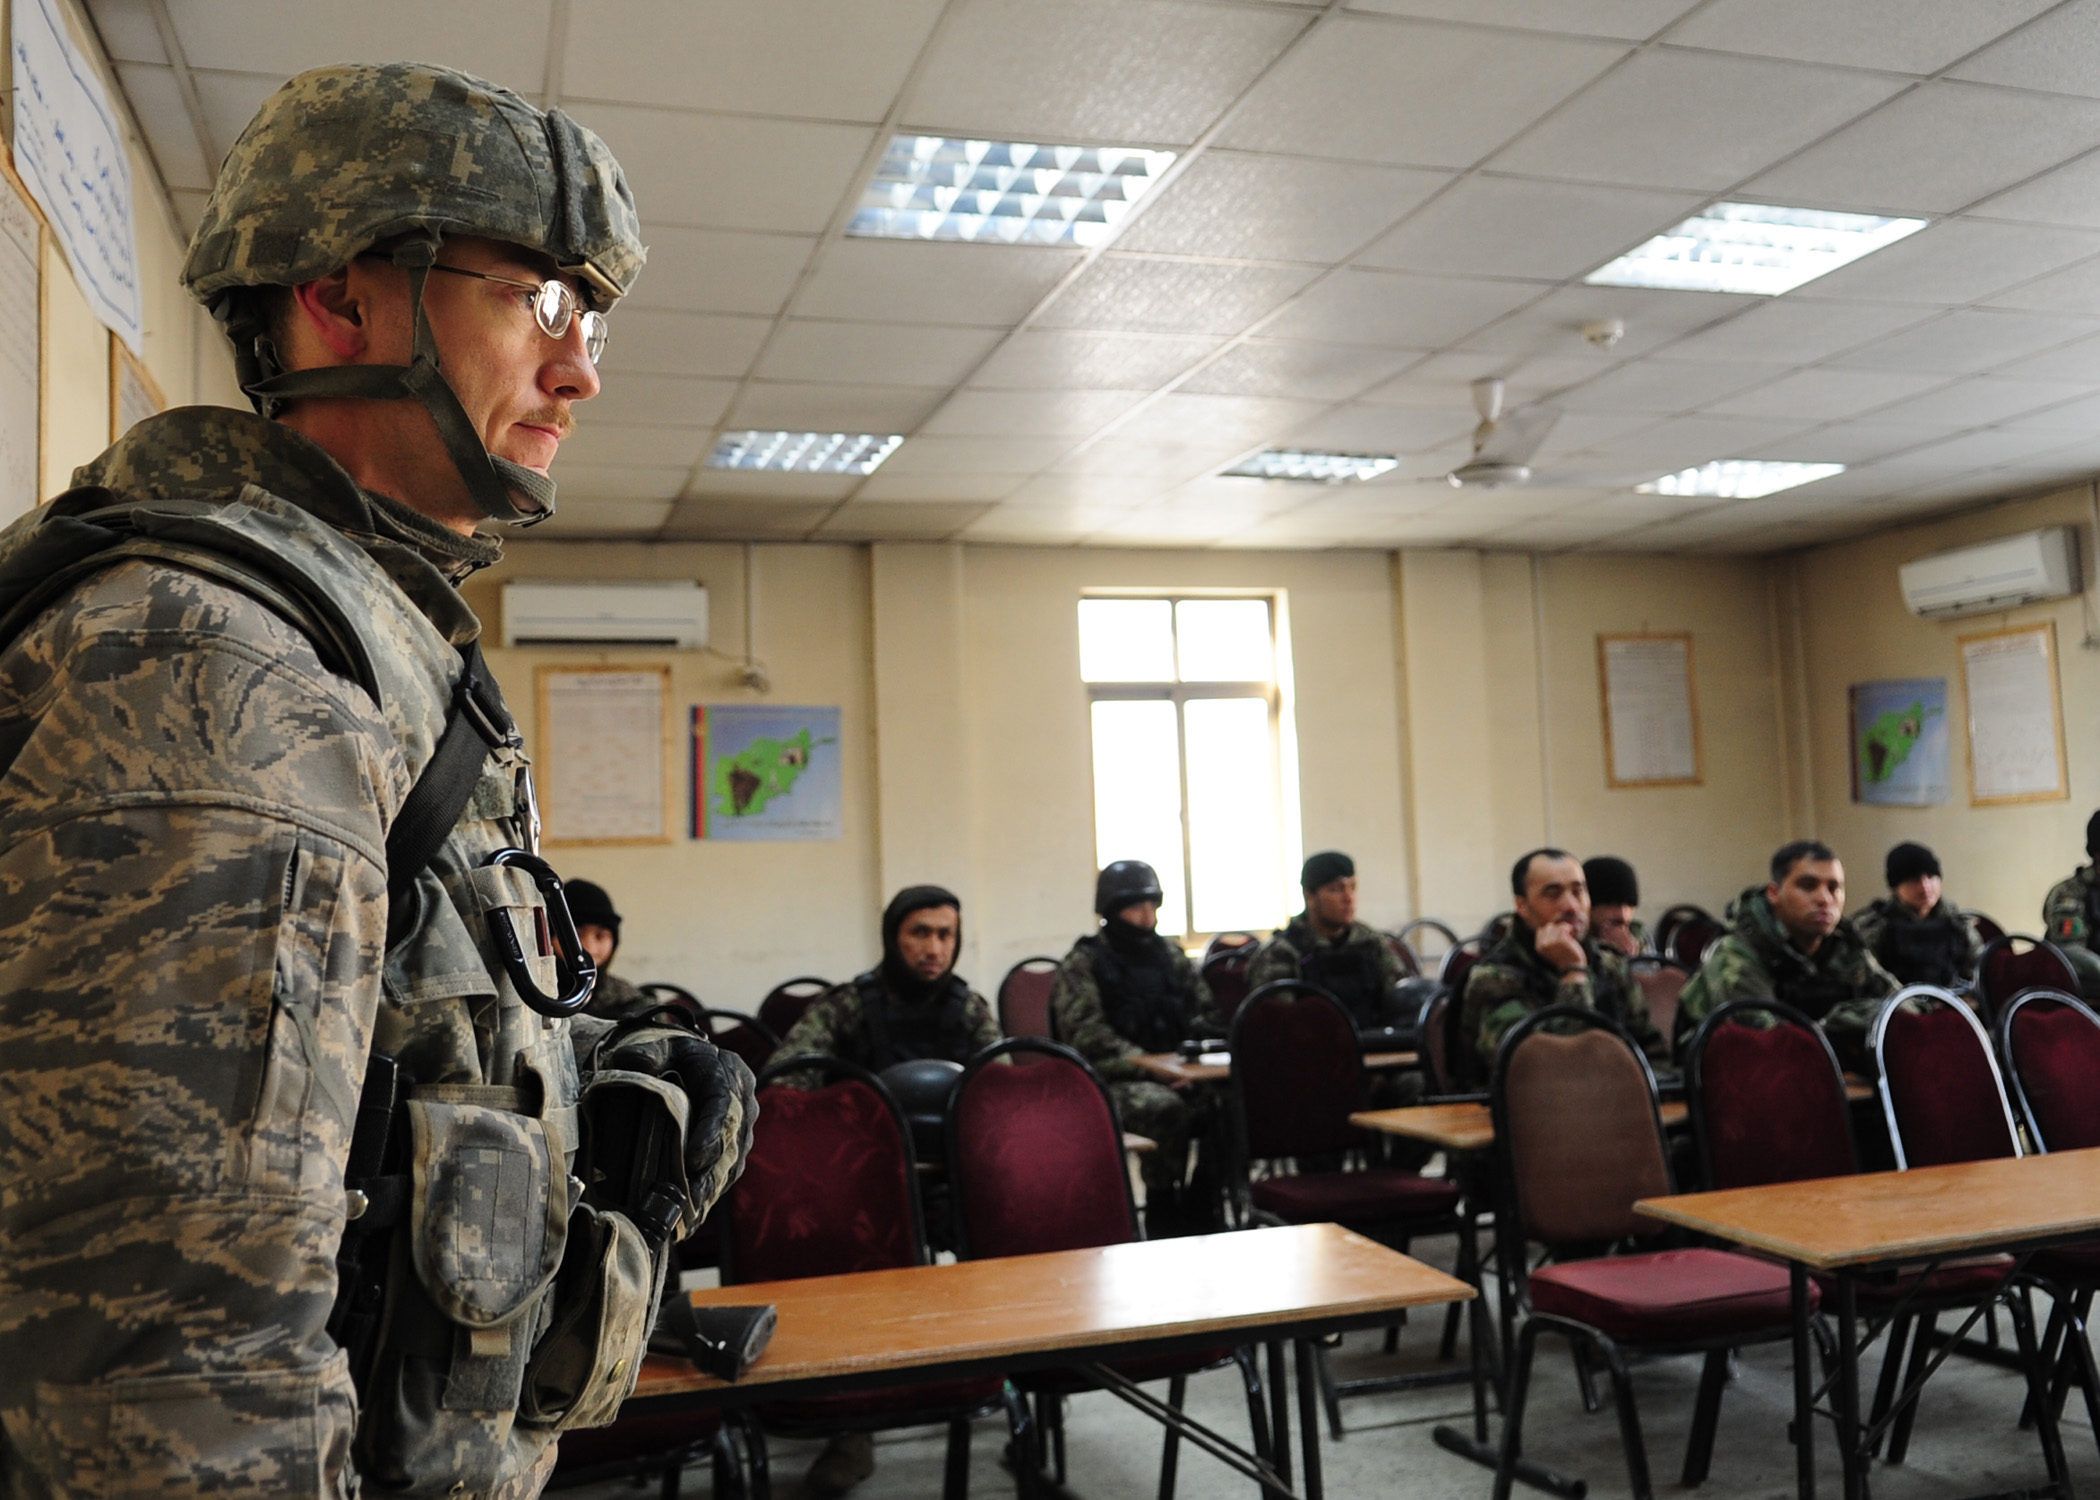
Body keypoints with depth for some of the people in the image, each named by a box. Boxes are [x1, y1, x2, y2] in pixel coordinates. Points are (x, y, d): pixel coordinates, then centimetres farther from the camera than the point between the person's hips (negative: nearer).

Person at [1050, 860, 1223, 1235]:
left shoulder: (1170, 956, 17)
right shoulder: (1082, 964, 0)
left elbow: (1207, 1015, 20)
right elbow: (1089, 1038, -12)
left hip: (1175, 1074, 5)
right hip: (1111, 1082, -5)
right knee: (1165, 1107, -36)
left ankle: (1202, 1204, -10)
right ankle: (1163, 1219, -19)